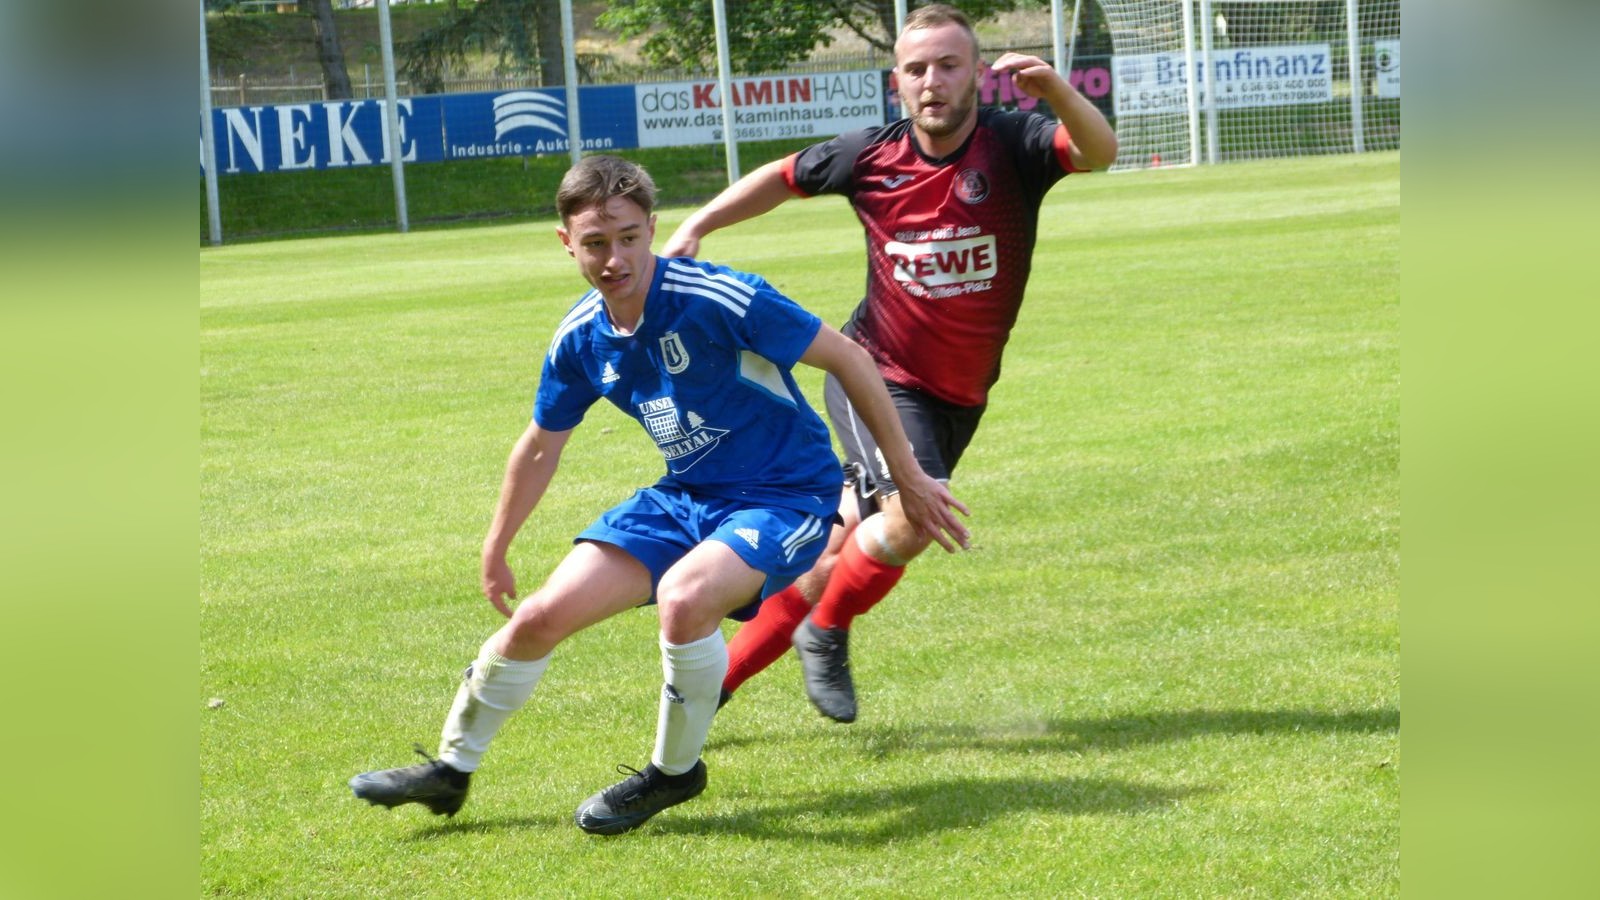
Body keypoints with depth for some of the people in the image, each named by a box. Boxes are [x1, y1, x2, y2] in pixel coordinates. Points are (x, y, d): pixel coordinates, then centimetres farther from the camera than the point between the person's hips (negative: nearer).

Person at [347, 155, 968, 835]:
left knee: (683, 596, -35)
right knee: (542, 615, -4)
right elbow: (540, 448, 15)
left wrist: (909, 479, -12)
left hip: (785, 495, -6)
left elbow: (849, 360, -16)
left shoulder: (718, 300, -24)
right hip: (687, 496, 6)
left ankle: (675, 772, -9)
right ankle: (450, 768, 19)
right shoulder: (580, 338, -4)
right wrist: (496, 551, 24)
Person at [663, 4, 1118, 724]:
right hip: (878, 378, -2)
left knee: (844, 552, 8)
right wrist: (695, 227, 7)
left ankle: (717, 676, 23)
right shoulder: (871, 157, -7)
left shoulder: (1010, 146, -11)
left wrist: (1056, 90, -49)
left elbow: (1099, 151, -31)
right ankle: (826, 634, -1)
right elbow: (782, 177, 13)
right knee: (915, 513, -28)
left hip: (960, 397, 2)